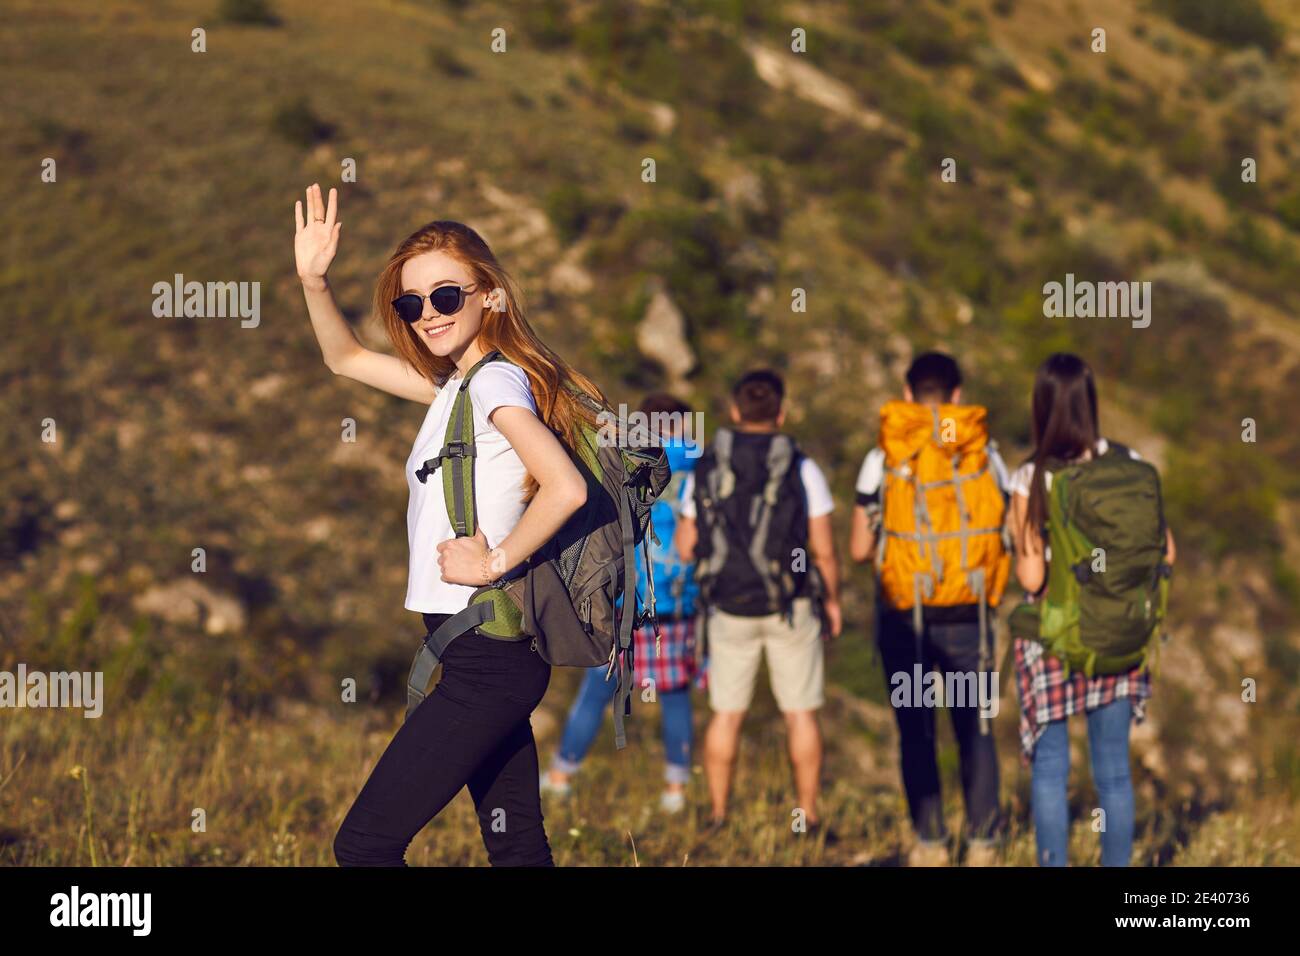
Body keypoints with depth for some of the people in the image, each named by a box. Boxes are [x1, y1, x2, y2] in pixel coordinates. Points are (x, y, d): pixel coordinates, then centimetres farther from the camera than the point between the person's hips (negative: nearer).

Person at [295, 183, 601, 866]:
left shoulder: (496, 381, -12)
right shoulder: (454, 384, 14)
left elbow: (565, 488, -27)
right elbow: (344, 358, 24)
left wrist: (495, 561, -18)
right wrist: (313, 281, 9)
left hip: (486, 657, -9)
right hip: (492, 656, 9)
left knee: (364, 845, -8)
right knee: (518, 849, 10)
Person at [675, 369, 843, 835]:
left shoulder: (706, 469, -2)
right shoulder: (802, 470, -9)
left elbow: (686, 548, 1)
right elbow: (823, 550, -8)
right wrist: (832, 601, 7)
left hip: (729, 609, 2)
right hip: (790, 606, -2)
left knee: (726, 714, 11)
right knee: (801, 714, 7)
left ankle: (718, 818, 12)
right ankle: (808, 818, 8)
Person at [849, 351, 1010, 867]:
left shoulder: (883, 459, -4)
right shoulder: (986, 455, 0)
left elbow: (859, 549, -1)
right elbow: (1006, 532, 4)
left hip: (905, 616, -1)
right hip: (968, 614, 1)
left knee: (916, 732, 9)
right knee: (975, 730, 10)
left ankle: (929, 842, 5)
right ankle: (982, 841, 4)